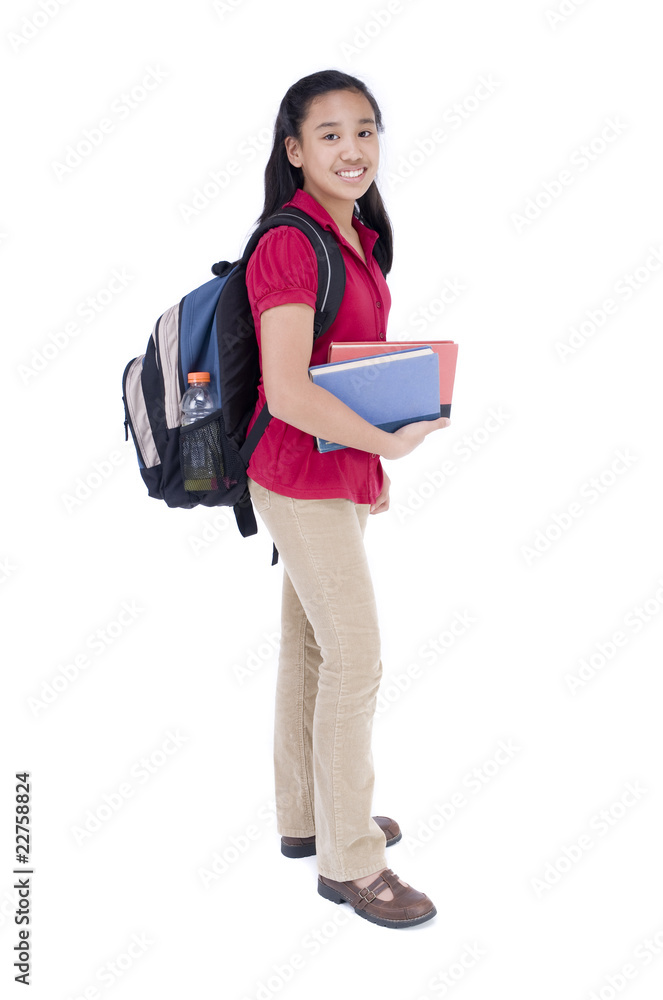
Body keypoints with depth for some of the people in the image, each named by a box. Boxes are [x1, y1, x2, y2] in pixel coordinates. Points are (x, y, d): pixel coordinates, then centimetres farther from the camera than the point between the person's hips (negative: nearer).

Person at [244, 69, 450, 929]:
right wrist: (389, 442, -19)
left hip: (338, 471, 9)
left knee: (310, 646, 18)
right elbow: (288, 391, -28)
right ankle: (348, 860, 14)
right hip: (303, 480, -9)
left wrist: (373, 462, 16)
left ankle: (305, 818, 34)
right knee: (355, 659, -1)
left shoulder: (355, 238, 8)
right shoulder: (291, 246, -21)